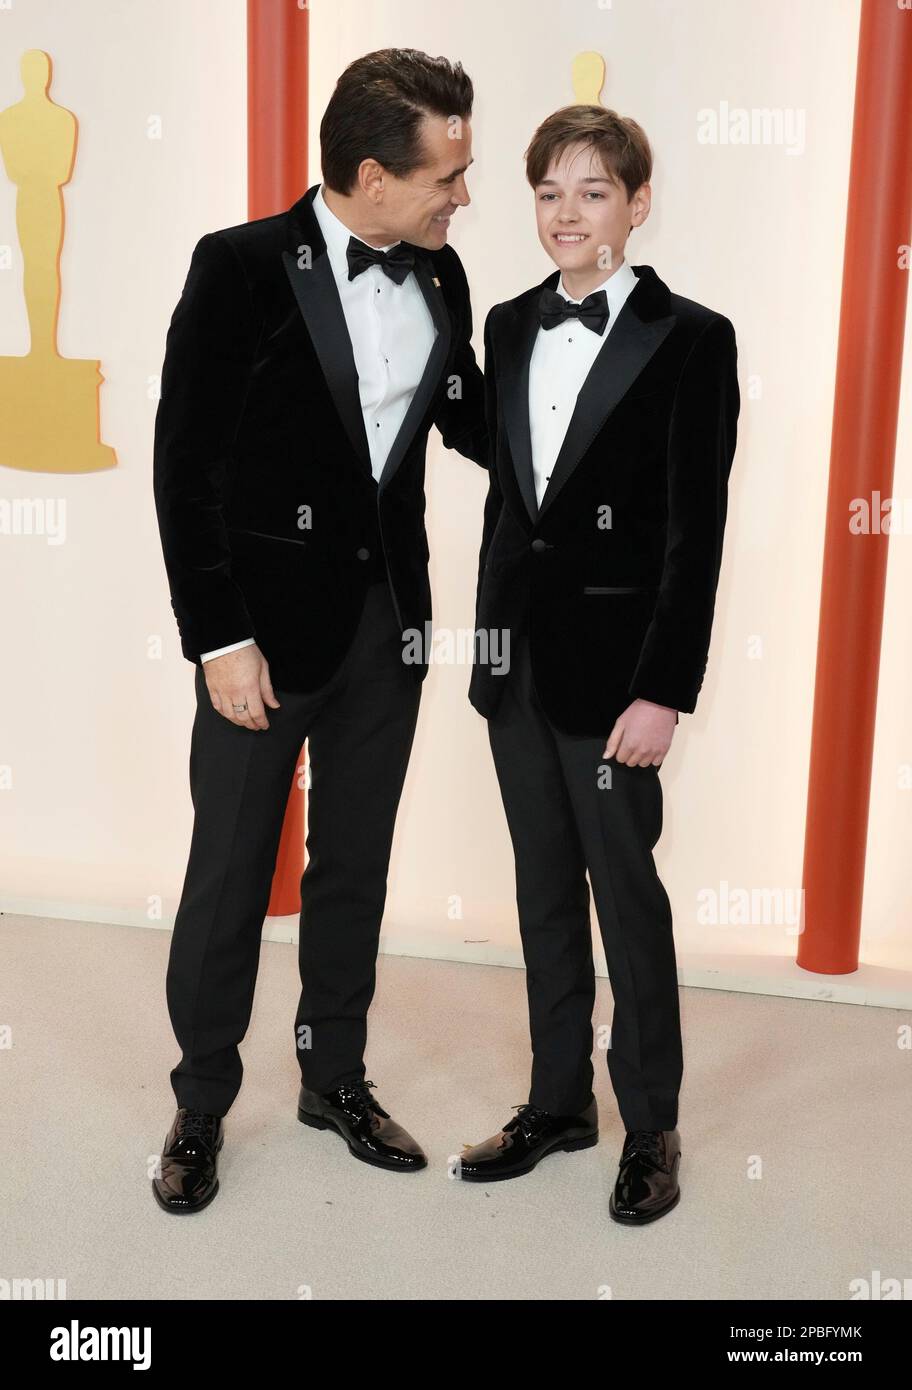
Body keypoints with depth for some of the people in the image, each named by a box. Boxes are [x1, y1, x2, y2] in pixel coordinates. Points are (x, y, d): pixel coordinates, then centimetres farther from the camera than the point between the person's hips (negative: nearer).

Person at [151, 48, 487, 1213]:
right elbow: (183, 464, -12)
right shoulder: (240, 266, -12)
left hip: (388, 618, 5)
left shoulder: (439, 275, 3)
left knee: (355, 865, 16)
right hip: (268, 622, -5)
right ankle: (201, 1105, 27)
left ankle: (335, 1077, 35)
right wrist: (218, 639, -15)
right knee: (229, 876, 7)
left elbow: (468, 420, 16)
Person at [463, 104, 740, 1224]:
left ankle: (650, 1125, 23)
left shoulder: (690, 337, -8)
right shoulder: (509, 327, 9)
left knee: (626, 889, 4)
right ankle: (558, 1101, 30)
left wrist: (662, 692, -15)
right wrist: (489, 637, 11)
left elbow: (696, 532, -11)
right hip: (518, 650, 6)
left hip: (610, 655, -6)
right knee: (544, 887, 14)